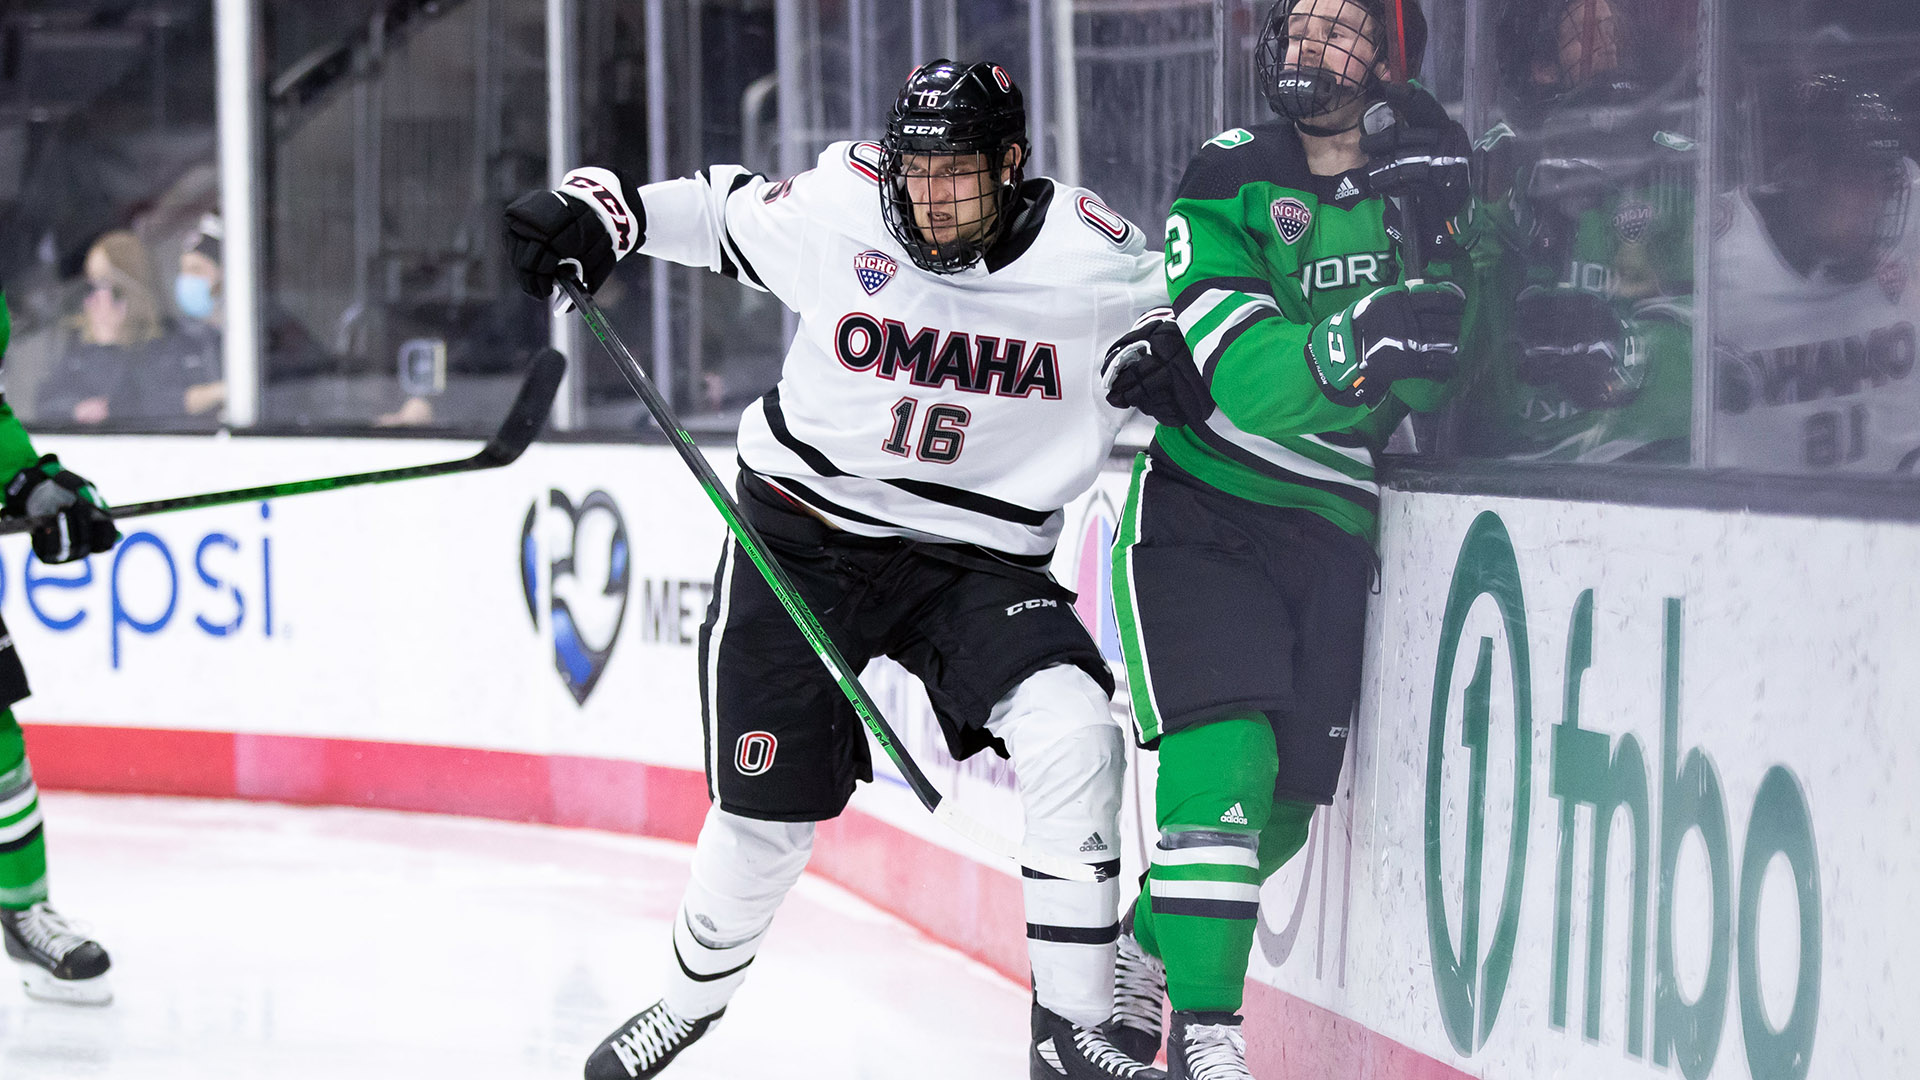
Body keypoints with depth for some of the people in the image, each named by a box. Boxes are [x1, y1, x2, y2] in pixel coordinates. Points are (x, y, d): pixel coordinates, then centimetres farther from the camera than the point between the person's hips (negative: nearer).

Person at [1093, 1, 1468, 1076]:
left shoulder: (1424, 191, 1)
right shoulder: (1227, 186, -8)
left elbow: (1434, 391, -6)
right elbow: (1252, 380, -22)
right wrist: (1350, 348, -41)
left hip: (1329, 534, 4)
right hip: (1200, 511, -4)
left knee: (1285, 803, 6)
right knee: (1223, 764, -20)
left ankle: (1136, 962, 30)